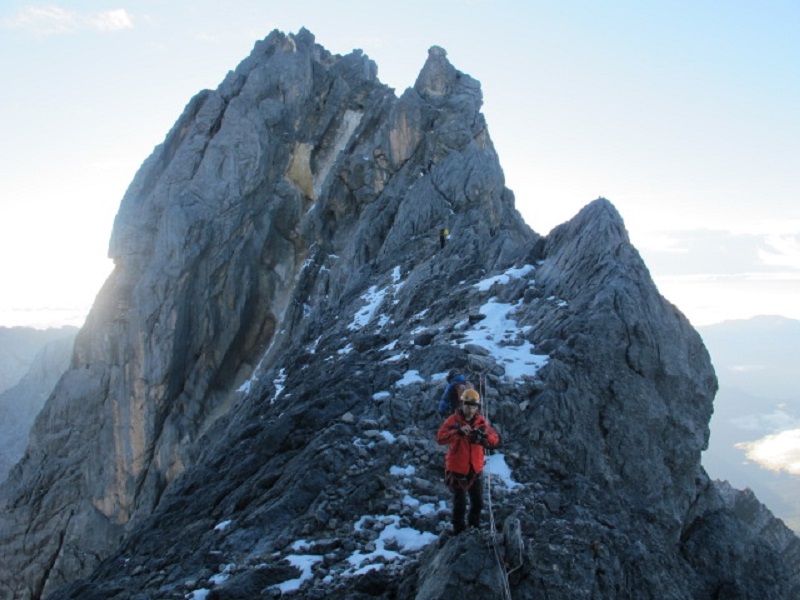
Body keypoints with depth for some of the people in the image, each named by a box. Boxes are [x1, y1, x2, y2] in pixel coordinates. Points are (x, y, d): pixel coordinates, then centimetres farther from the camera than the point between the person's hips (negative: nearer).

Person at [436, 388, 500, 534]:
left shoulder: (481, 421, 0)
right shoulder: (453, 420, -14)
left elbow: (495, 439, -6)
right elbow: (440, 438, -27)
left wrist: (485, 435, -29)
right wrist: (458, 431, -41)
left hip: (475, 470, 4)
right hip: (457, 470, -4)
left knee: (478, 503, 18)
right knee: (460, 504, 3)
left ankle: (474, 526, 41)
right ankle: (459, 530, 24)